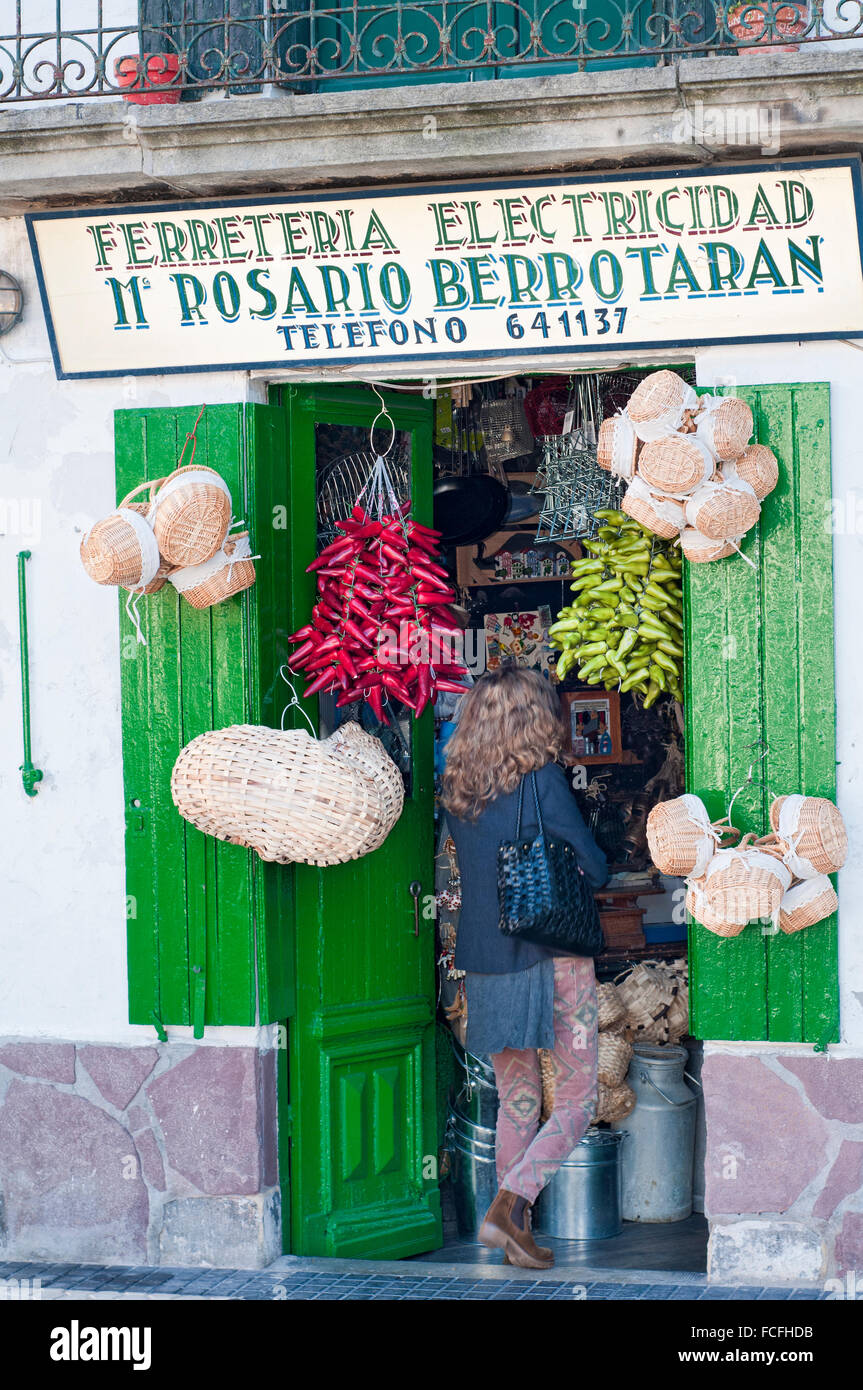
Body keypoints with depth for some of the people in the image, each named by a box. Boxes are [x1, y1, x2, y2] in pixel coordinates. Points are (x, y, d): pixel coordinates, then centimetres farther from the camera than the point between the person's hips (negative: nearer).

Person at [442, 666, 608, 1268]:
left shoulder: (459, 790, 5)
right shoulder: (543, 780, -11)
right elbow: (593, 869, -7)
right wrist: (596, 863, 14)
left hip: (485, 965, 6)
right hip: (551, 960, -6)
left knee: (516, 1100, 16)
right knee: (577, 1101, 2)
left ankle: (517, 1234, 17)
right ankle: (509, 1207, -13)